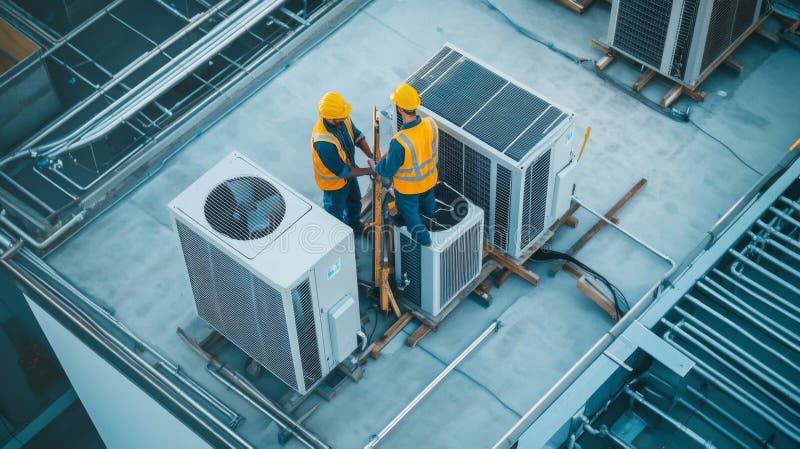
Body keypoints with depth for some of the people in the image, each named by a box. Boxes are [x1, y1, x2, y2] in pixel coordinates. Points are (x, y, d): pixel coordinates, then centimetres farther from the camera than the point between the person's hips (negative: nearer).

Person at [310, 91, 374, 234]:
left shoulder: (343, 119, -24)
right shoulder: (323, 141, -45)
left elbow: (357, 136, -4)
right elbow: (341, 171, -34)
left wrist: (371, 156, -17)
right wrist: (369, 171, -25)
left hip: (348, 170, 7)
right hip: (333, 181, -7)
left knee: (354, 200, 33)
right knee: (335, 211, 22)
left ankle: (353, 223, 63)